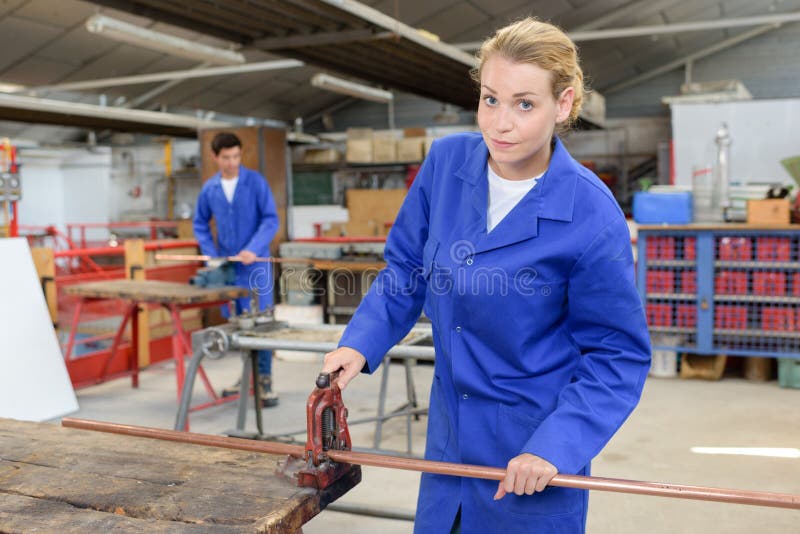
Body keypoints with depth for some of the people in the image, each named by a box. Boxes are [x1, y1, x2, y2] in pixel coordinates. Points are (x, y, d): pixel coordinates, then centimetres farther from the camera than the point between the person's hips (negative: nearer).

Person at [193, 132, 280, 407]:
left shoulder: (256, 182, -6)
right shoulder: (209, 188, 4)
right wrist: (211, 254, 1)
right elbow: (200, 225, 14)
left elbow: (271, 219, -9)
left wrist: (253, 249, -22)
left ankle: (264, 380, 5)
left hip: (254, 263, -3)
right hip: (225, 264, 4)